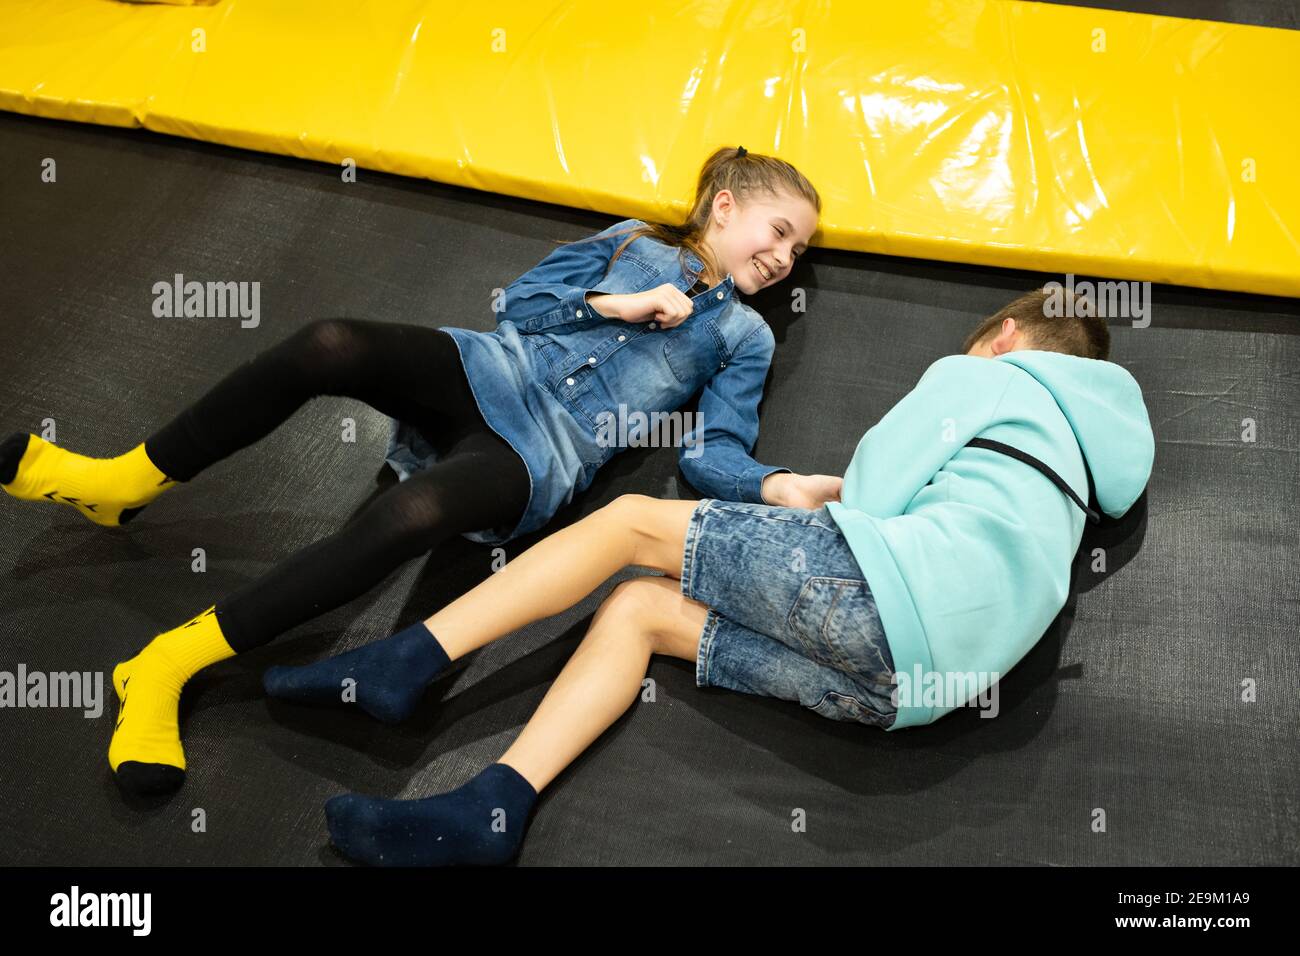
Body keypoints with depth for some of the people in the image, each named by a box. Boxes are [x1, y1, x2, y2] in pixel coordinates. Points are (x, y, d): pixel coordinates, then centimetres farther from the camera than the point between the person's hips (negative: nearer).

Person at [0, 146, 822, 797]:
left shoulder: (744, 336, 17)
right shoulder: (635, 244, 22)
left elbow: (714, 455, 4)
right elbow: (519, 302, 13)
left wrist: (774, 485, -16)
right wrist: (618, 305, 1)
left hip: (541, 454, -3)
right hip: (486, 373, 3)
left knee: (411, 514, -35)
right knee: (331, 345, -28)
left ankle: (175, 661, -27)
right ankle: (125, 483, -10)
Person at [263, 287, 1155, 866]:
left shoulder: (983, 375, 15)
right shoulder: (1070, 464, 38)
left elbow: (872, 503, 4)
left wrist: (850, 504, 22)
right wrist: (848, 494, 28)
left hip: (902, 584, -8)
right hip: (912, 686, 8)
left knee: (632, 519, 2)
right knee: (639, 609, 10)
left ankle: (411, 659, -5)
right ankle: (491, 809, -8)